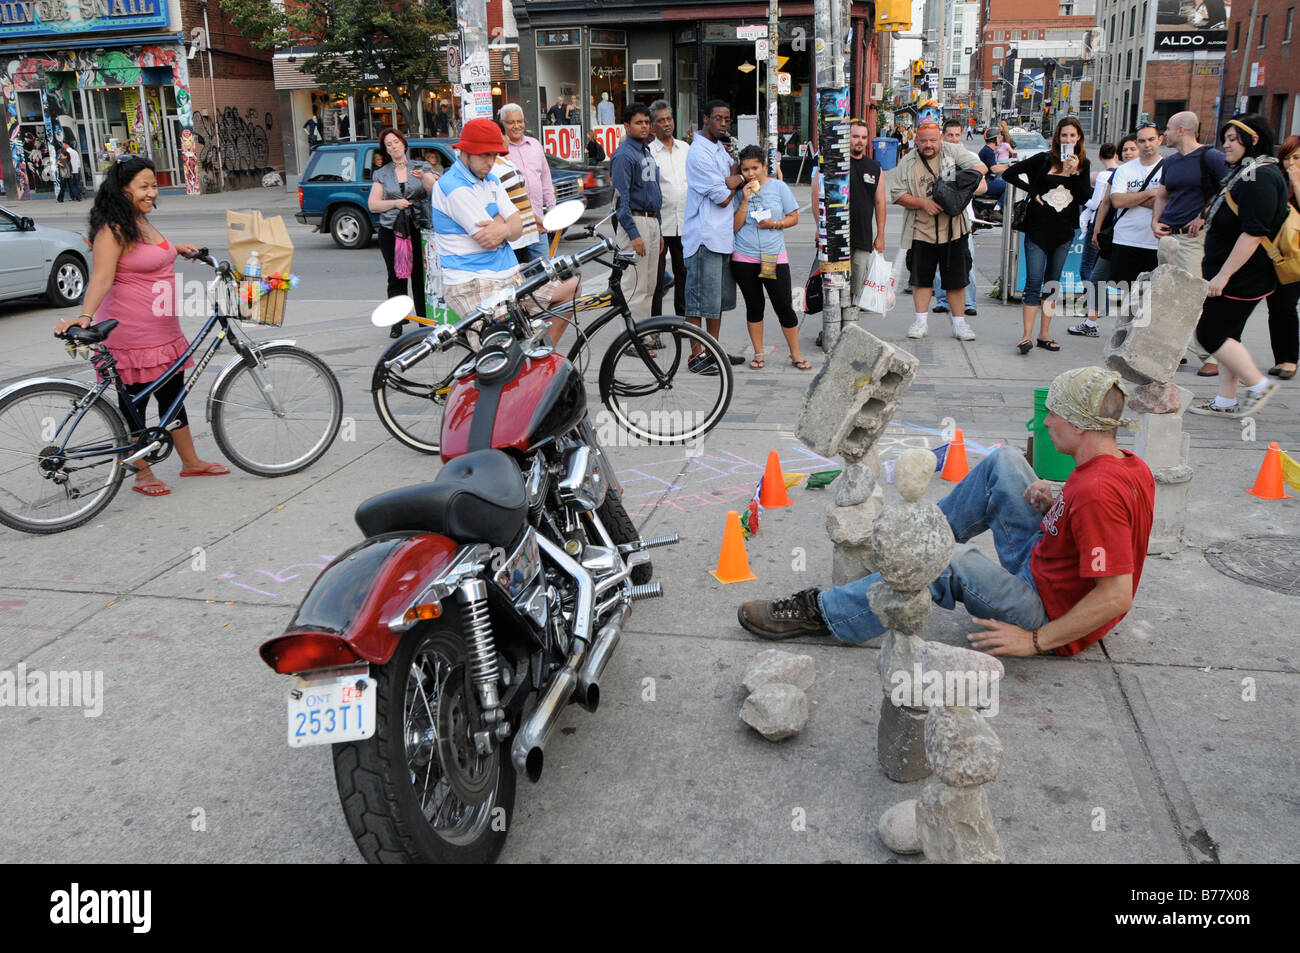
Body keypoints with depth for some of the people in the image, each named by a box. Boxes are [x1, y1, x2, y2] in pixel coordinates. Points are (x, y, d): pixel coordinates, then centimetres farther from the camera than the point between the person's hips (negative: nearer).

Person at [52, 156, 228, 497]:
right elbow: (101, 278, -23)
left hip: (163, 329, 9)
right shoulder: (113, 229, -15)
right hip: (130, 332, -9)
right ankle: (142, 473, 14)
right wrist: (84, 316, -34)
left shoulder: (142, 222, 12)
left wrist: (175, 249, 32)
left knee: (172, 395, 16)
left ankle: (191, 461, 27)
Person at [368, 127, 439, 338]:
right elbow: (373, 204, 8)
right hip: (391, 231, 1)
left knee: (420, 275, -4)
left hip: (418, 228, -1)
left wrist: (424, 178, -23)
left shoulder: (421, 167, 9)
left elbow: (435, 192, -5)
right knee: (396, 277, 1)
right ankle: (397, 322, 6)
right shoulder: (381, 174, 13)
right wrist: (394, 203, -8)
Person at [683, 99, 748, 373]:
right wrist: (737, 181, 3)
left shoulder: (721, 149, 16)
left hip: (723, 236, 10)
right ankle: (696, 356, 1)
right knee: (699, 299, -4)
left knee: (719, 297, 15)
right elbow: (722, 198, -15)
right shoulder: (699, 153, -14)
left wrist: (731, 181, -9)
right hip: (704, 236, -10)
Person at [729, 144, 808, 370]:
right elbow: (735, 226, -3)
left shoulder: (778, 187, 1)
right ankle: (758, 353, 20)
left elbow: (793, 218, 5)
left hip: (774, 256, -1)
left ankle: (795, 354, 10)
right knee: (754, 306, 8)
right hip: (744, 258, 1)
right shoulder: (738, 191, 2)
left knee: (784, 306, -2)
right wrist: (744, 200, -12)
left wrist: (775, 224, -12)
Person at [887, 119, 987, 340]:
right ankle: (920, 322, 17)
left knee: (956, 278, 5)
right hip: (921, 231, 1)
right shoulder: (908, 162, 2)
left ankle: (959, 323, 15)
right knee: (921, 278, 7)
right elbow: (896, 194, -1)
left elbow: (981, 167, -3)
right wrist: (923, 203, -13)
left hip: (953, 230, 0)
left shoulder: (953, 152, 1)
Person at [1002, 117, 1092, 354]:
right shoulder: (1043, 160, -1)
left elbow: (1085, 198, -3)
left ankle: (1044, 334, 16)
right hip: (1038, 229, -4)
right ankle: (1027, 336, -12)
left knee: (1053, 283, 9)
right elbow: (1009, 174, 1)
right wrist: (1032, 191, -4)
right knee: (1034, 282, -9)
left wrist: (1074, 172, -13)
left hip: (1064, 231, 4)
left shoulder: (1083, 165, 7)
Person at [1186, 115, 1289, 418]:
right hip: (1233, 275, 10)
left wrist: (1223, 274, -25)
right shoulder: (1245, 173, 15)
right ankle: (1226, 401, 18)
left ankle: (1259, 385, 3)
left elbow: (1254, 232, -25)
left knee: (1210, 334, -7)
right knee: (1226, 335, 12)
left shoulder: (1261, 178, -18)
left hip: (1243, 277, -10)